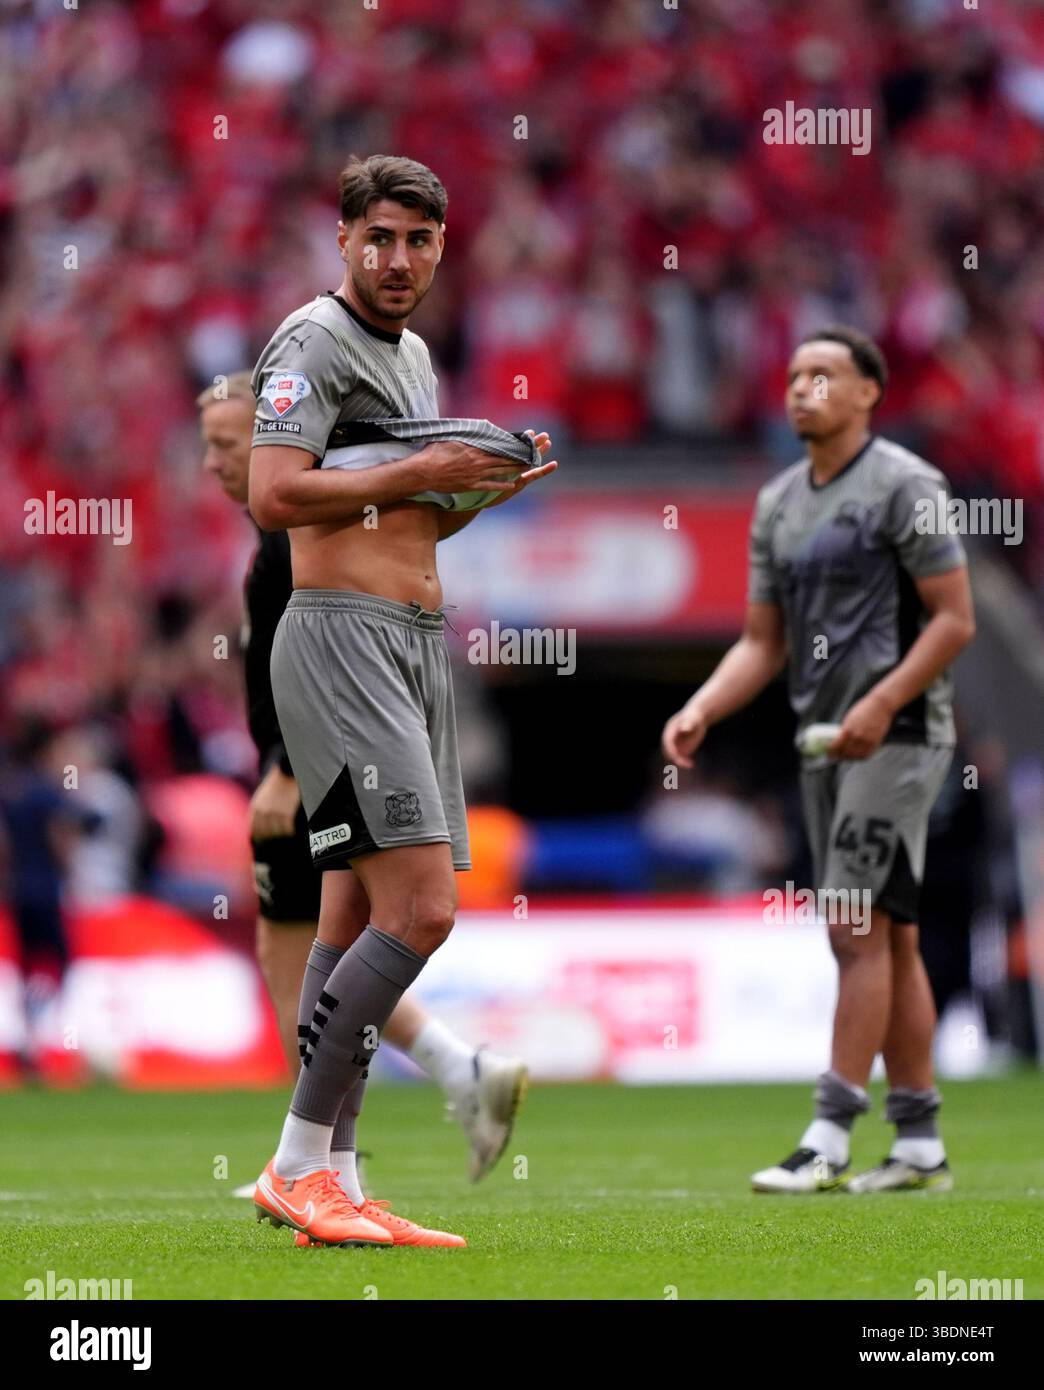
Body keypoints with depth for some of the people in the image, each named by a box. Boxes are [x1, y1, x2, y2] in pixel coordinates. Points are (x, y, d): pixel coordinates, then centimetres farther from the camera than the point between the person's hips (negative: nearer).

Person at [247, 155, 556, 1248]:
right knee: (419, 906, -17)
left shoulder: (413, 354, 22)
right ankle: (297, 1168, -14)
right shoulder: (314, 340, -7)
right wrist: (422, 471, -16)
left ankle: (331, 1186, 9)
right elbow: (274, 497, -19)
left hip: (416, 645, 9)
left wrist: (488, 484, 10)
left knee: (355, 918, 8)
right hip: (342, 638, -9)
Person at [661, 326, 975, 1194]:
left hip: (896, 735, -8)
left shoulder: (904, 486, -7)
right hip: (825, 742, 8)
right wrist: (701, 710, 0)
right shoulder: (780, 504, 15)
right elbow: (763, 642, 17)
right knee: (889, 937, 8)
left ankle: (829, 1139, -13)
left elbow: (954, 619, -11)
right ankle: (921, 1145, 11)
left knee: (859, 928, -12)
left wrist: (881, 704, -21)